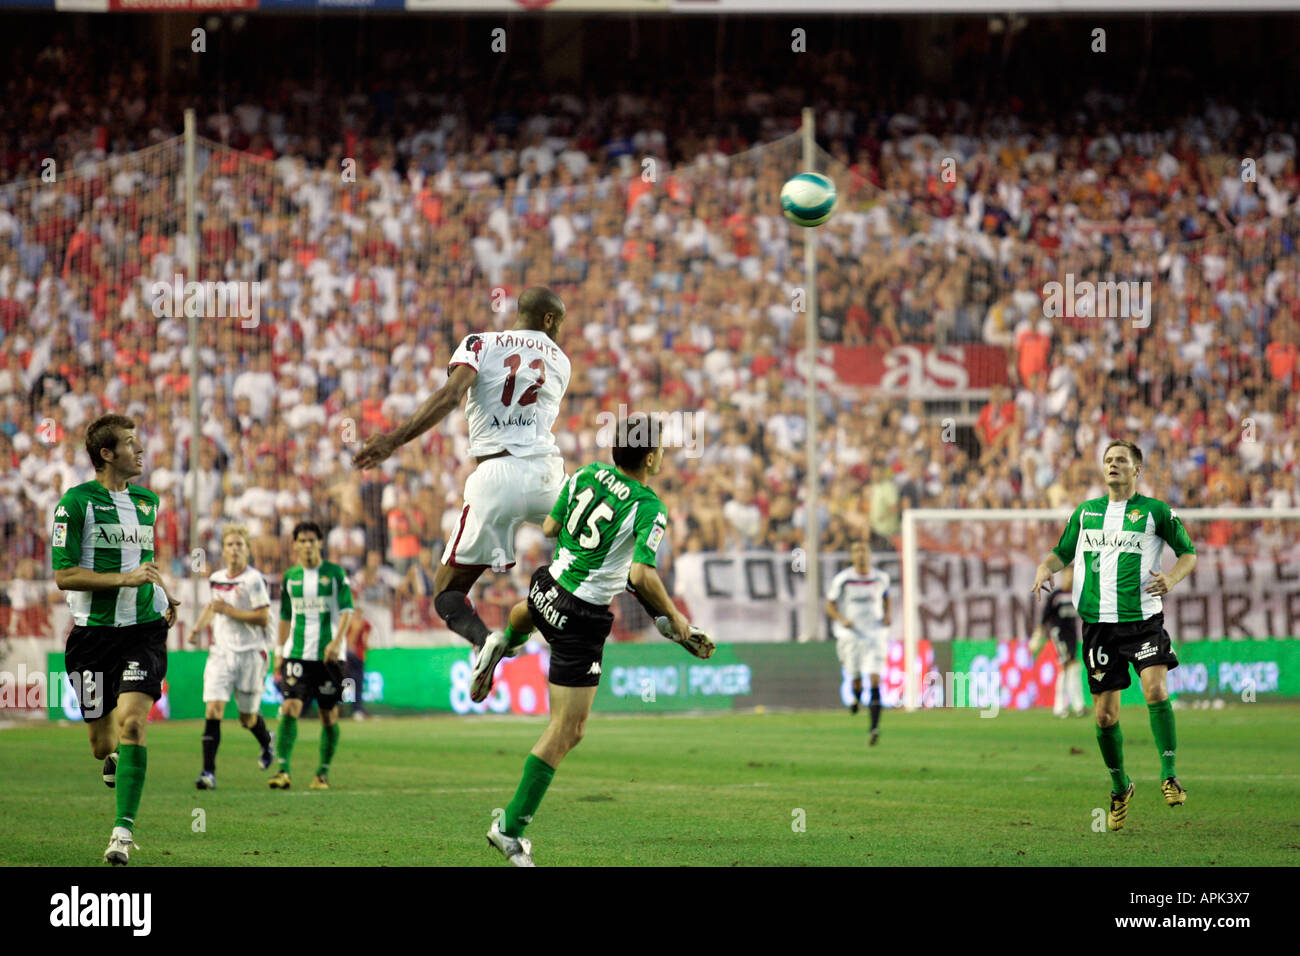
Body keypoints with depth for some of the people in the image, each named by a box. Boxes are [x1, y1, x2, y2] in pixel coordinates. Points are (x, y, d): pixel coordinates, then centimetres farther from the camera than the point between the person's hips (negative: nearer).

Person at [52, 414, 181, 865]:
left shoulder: (147, 501, 13)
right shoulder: (76, 502, -6)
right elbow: (63, 574, -11)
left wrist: (162, 595, 17)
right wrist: (124, 578, -18)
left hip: (143, 629, 3)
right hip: (93, 632, -3)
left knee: (131, 723, -17)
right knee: (102, 742, 2)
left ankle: (123, 831, -18)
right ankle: (115, 761, 41)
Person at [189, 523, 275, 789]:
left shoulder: (253, 580, -10)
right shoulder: (216, 579, 9)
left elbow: (263, 618, -15)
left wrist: (228, 610, -17)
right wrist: (199, 627, 15)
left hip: (250, 654, -4)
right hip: (221, 652, 4)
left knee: (248, 719, 8)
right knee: (213, 709, -14)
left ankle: (266, 742, 43)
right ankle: (208, 772, -17)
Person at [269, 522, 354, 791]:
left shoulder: (335, 573, 1)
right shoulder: (290, 577, 10)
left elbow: (347, 610, -5)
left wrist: (337, 641, -19)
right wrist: (279, 652, 14)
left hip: (328, 655, -2)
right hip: (297, 654, 2)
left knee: (329, 716, 3)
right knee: (290, 708, -14)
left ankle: (323, 773, 15)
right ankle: (283, 771, -17)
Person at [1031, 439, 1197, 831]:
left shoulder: (1155, 511, 3)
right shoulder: (1085, 512, 12)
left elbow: (1189, 553, 9)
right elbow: (1062, 552, 21)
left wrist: (1172, 578, -12)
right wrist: (1045, 568, -1)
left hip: (1143, 619, -3)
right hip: (1098, 622, 3)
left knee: (1156, 689, -25)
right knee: (1105, 714, 3)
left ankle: (1169, 775, -16)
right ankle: (1120, 787, 23)